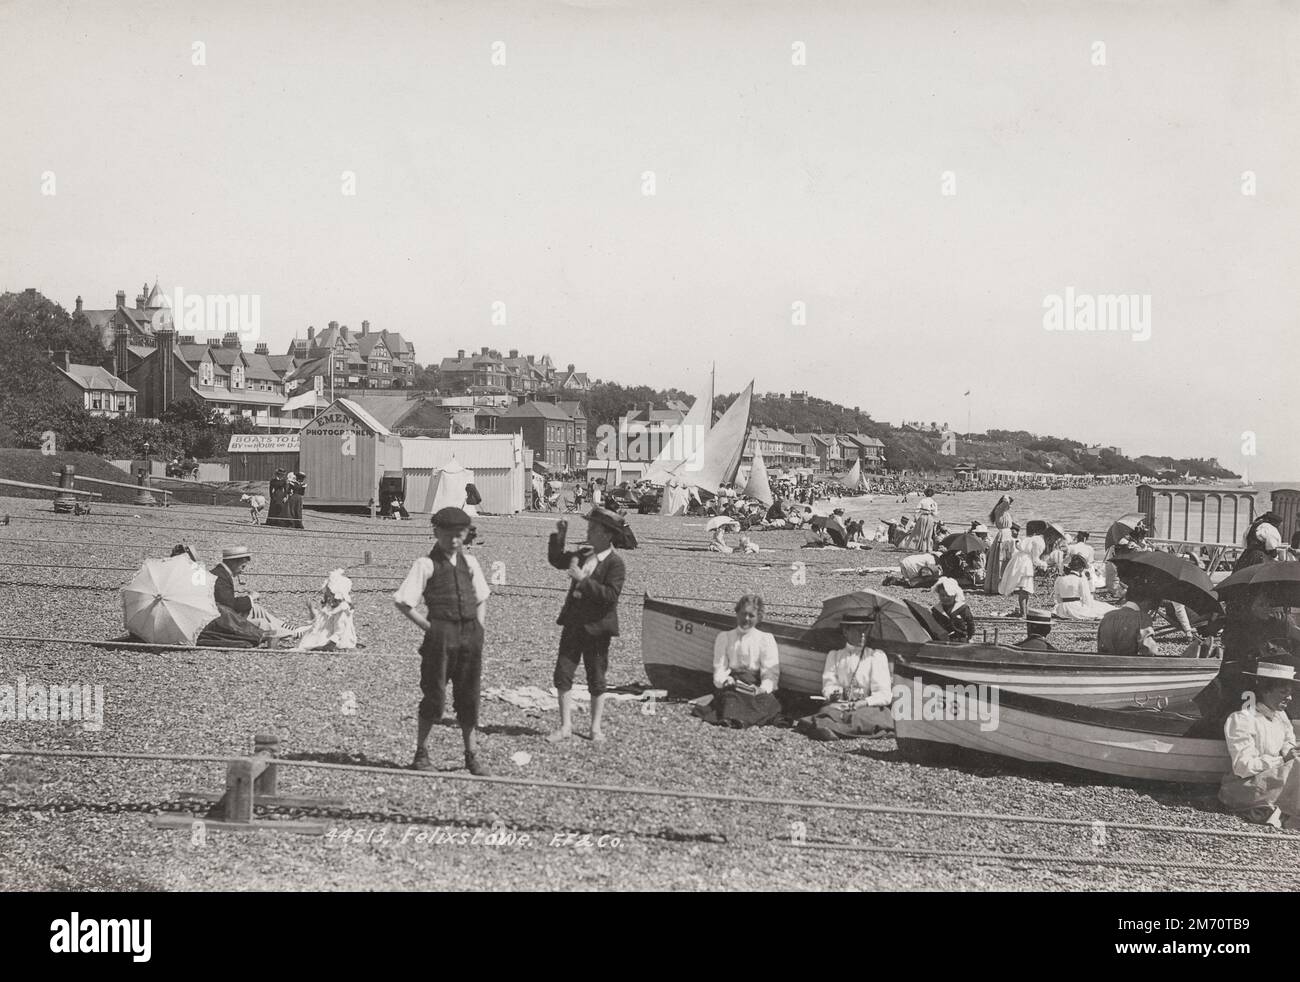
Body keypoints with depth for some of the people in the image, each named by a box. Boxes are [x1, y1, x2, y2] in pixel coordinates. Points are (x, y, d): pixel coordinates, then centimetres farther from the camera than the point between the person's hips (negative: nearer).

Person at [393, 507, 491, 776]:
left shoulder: (469, 562, 13)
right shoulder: (426, 564, -4)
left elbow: (481, 598, 23)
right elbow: (402, 601, -6)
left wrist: (480, 627, 9)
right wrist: (427, 627, -8)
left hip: (470, 634, 5)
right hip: (441, 633, -5)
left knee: (469, 696, 9)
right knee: (434, 696, 0)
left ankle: (472, 755, 16)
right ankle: (421, 752, 15)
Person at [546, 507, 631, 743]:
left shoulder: (615, 563, -13)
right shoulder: (584, 555, 7)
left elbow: (611, 595, -24)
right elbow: (556, 560, 18)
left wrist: (583, 580, -26)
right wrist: (558, 537, 3)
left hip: (596, 629, -6)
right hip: (573, 624, 6)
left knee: (596, 681, 7)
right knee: (562, 675, 3)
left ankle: (596, 728, 21)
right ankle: (566, 726, 12)